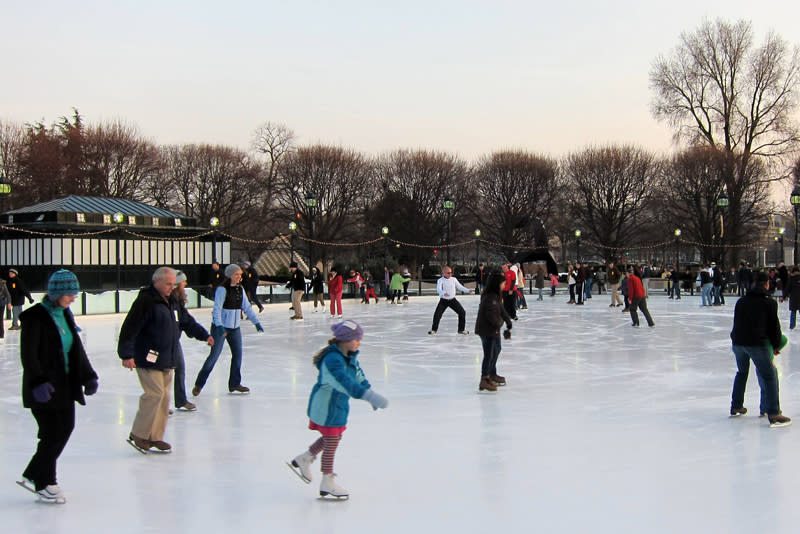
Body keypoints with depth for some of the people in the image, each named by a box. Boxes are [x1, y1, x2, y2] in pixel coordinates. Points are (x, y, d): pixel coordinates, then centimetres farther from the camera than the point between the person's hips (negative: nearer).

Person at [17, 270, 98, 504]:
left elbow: (77, 349, 16)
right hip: (44, 389, -8)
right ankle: (44, 485, 15)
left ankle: (33, 475, 25)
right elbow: (28, 355, -19)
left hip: (65, 386, 8)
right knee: (52, 434, -3)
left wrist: (88, 376, 11)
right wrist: (38, 382, -28)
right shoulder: (35, 317, -14)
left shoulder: (65, 315, 10)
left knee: (65, 429, 10)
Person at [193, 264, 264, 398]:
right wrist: (219, 325, -33)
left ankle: (234, 384, 16)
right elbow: (217, 308, -21)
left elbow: (247, 307, 14)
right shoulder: (222, 289, -14)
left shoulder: (240, 289, 7)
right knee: (214, 355, -4)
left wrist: (256, 322, 10)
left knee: (238, 353, 3)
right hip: (220, 327, -6)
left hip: (235, 327, 7)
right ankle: (199, 384, 8)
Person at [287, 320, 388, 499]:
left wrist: (372, 396, 22)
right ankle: (327, 484, 16)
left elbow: (359, 377, 18)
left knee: (334, 437, 22)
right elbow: (345, 382, -43)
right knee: (331, 443, 1)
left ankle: (303, 459, 39)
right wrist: (369, 395, -52)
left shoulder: (350, 356, 3)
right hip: (326, 407, -9)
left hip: (338, 405, 10)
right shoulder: (332, 360, -29)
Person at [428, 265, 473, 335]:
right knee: (437, 314, -13)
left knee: (462, 312, -2)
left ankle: (461, 329, 14)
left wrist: (468, 290, -4)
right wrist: (443, 293, -48)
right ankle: (433, 329, 10)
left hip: (452, 300, 3)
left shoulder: (454, 279, 1)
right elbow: (438, 289, -27)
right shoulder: (440, 280, -12)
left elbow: (460, 287, 9)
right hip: (443, 300, -3)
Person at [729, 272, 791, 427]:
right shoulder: (770, 303, 0)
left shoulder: (741, 301, 15)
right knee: (769, 376, -1)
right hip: (757, 344, -6)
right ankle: (773, 414, -8)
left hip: (738, 342, 6)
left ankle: (736, 407, 32)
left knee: (742, 372, 25)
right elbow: (774, 326, 2)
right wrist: (776, 346, 13)